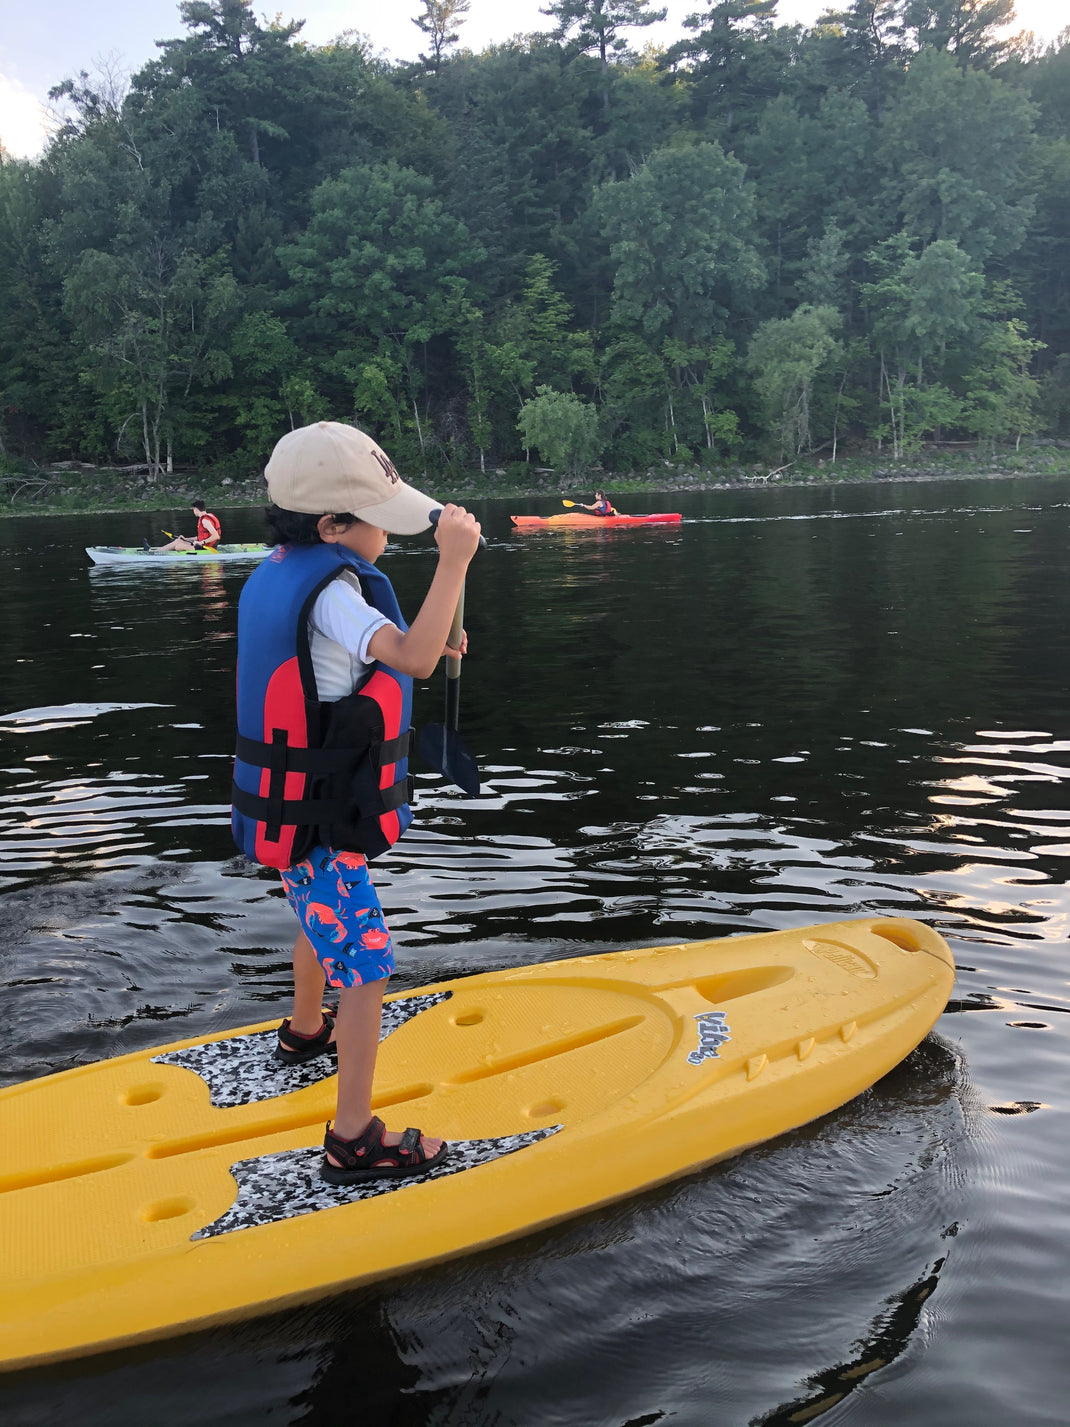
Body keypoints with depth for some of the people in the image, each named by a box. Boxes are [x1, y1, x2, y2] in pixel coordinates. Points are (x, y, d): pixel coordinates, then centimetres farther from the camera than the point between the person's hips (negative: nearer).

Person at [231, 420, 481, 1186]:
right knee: (367, 970, -5)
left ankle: (305, 1031, 56)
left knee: (324, 925, 32)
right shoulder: (329, 590, -25)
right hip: (318, 825, -10)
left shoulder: (277, 573, 5)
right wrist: (454, 562, -38)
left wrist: (422, 645, 8)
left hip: (295, 803, 10)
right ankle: (354, 1140, 2)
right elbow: (411, 659, -40)